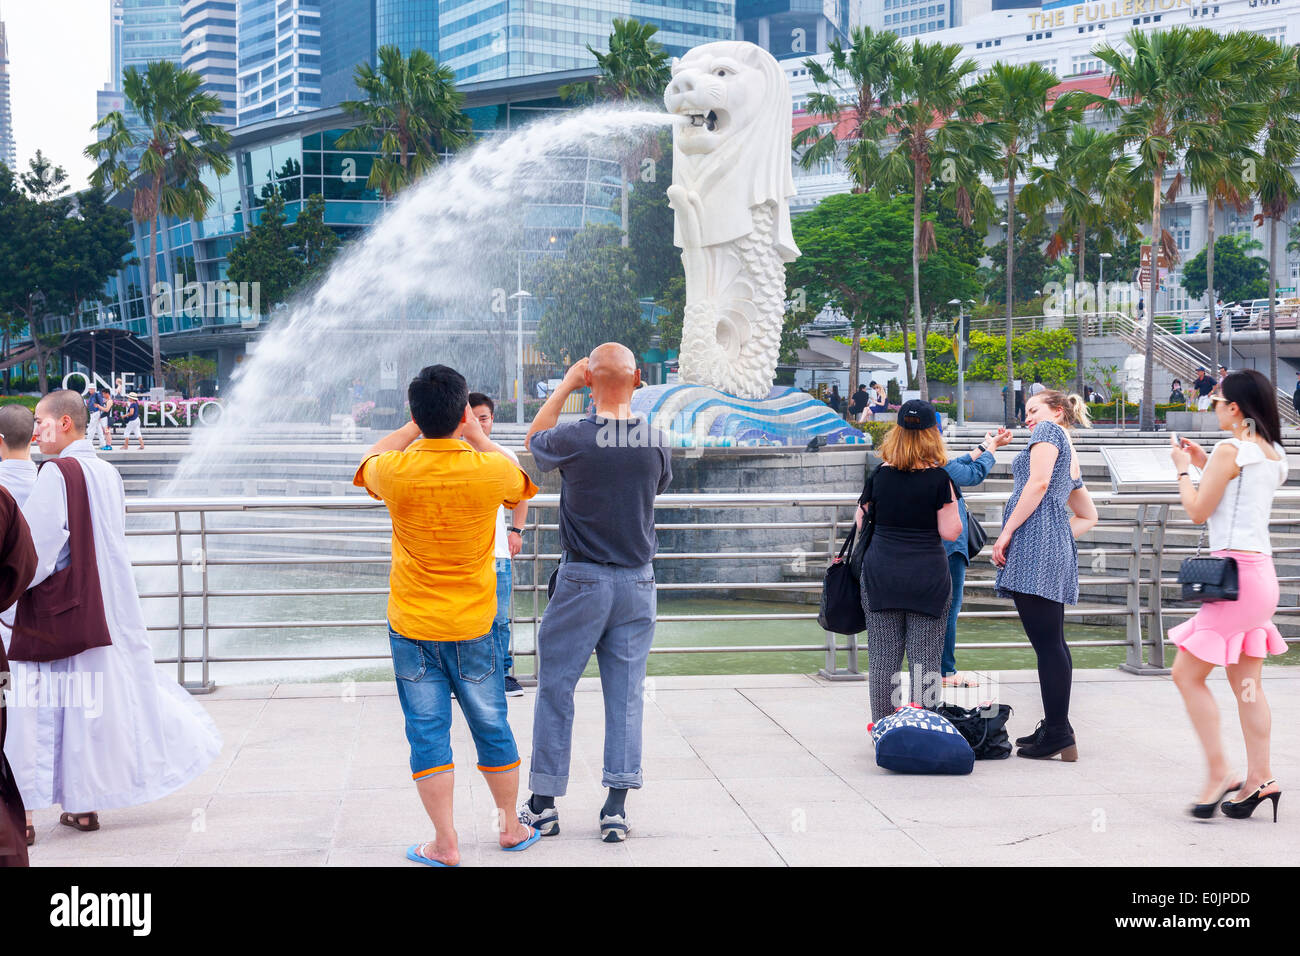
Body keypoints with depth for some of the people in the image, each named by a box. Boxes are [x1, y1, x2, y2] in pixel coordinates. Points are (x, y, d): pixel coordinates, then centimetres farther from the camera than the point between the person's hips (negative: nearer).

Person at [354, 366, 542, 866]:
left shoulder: (395, 471, -14)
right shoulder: (490, 470, -14)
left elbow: (368, 460, 13)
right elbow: (521, 482, 13)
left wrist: (415, 427, 18)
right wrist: (477, 434, 18)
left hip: (412, 628, -1)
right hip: (473, 628, 1)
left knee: (427, 734, 6)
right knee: (492, 728, 15)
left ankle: (445, 844, 9)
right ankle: (510, 827, 30)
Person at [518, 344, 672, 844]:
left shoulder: (573, 438, -15)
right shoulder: (657, 441, -6)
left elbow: (534, 439, 8)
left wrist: (565, 385, 11)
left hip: (582, 579, -3)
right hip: (638, 579, 3)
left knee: (555, 688, 8)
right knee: (626, 694, 7)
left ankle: (543, 803, 13)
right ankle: (617, 807, 5)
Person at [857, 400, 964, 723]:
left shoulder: (879, 475, 1)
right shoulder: (940, 479, -7)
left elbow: (861, 523, 10)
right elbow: (950, 532, -8)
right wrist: (952, 504, 8)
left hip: (881, 574, 2)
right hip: (928, 576, -2)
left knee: (883, 657, 6)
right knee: (925, 658, 3)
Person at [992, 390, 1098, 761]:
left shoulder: (1049, 431, 2)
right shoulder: (1072, 459, 29)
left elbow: (1038, 483, -12)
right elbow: (1088, 516, 33)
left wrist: (1006, 531, -12)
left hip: (1035, 539, -10)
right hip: (1059, 550, 10)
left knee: (1047, 642, -11)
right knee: (1051, 642, 11)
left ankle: (1058, 734, -13)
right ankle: (1055, 730, 13)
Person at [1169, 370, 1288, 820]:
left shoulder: (1230, 450, -13)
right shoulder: (1273, 453, 13)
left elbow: (1198, 511, -9)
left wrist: (1184, 469, 6)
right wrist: (1205, 465, 21)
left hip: (1235, 574, -9)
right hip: (1261, 574, 9)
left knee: (1187, 674, -4)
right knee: (1246, 683, 10)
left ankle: (1218, 772, -6)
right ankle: (1259, 778, 9)